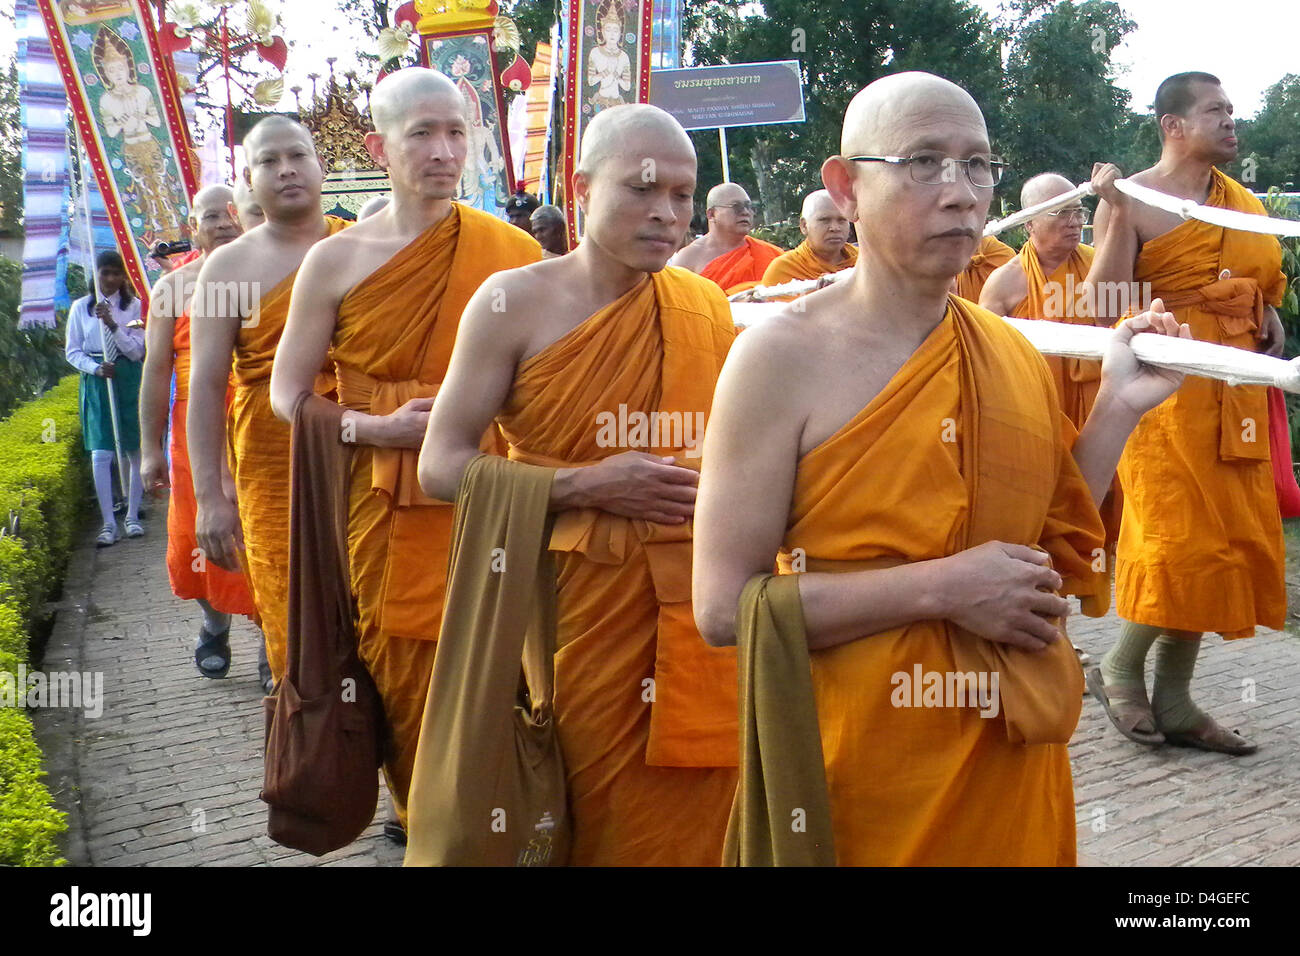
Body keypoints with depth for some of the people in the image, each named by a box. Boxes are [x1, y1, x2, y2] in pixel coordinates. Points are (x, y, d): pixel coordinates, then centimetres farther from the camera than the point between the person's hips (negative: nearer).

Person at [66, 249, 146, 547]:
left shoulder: (133, 306, 2)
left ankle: (132, 517, 17)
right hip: (95, 381, 0)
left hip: (129, 380, 0)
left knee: (135, 450, 4)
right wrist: (96, 368, -11)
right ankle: (108, 523, -3)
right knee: (100, 454, -7)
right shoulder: (81, 307, 5)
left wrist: (113, 325, -16)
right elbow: (72, 351, 7)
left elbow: (137, 351, -3)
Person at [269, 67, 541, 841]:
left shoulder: (515, 253, 0)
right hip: (384, 504, 0)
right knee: (398, 670, 8)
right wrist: (375, 429, -11)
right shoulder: (337, 261, 0)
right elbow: (288, 394, 5)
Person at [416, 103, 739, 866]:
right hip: (576, 600, -3)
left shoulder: (709, 308, 5)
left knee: (693, 811, 11)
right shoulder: (516, 303, -5)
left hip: (697, 616, 3)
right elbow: (442, 465, -7)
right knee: (589, 814, 8)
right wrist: (588, 485, -15)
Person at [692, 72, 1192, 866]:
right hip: (857, 766, -5)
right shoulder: (784, 355, -14)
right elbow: (724, 608, -17)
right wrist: (939, 588, -21)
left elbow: (1049, 557, 9)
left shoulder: (1020, 355, 2)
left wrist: (1118, 408, 1)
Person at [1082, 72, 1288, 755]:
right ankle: (1118, 671, 14)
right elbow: (1105, 303, -16)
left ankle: (1174, 701, 16)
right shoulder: (1135, 199, -6)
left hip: (1233, 397, 7)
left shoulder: (1245, 204, 15)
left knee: (1227, 543, 6)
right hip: (1164, 385, -7)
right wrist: (1116, 215, -22)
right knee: (1178, 541, -9)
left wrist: (1270, 330, 9)